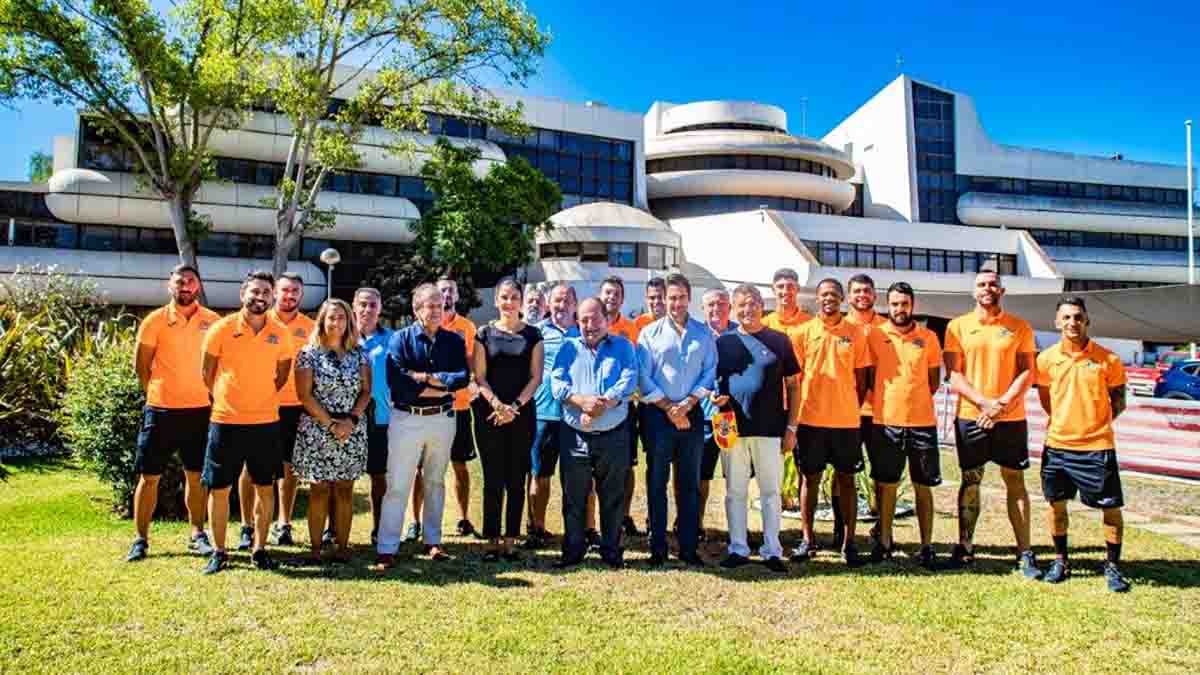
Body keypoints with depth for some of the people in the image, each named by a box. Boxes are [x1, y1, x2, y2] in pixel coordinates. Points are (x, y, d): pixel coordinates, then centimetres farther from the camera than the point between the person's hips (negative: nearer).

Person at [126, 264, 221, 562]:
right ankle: (141, 539, 16)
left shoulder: (213, 321, 2)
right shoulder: (155, 320, -3)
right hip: (161, 410, -1)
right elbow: (141, 365, 2)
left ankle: (197, 534, 21)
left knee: (196, 476, 10)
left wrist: (212, 396, 3)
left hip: (200, 410, 2)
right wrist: (156, 395, 2)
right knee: (149, 477, 5)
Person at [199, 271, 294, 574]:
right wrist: (223, 400, 7)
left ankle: (259, 549, 21)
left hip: (266, 422, 2)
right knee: (219, 489, 5)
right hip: (225, 421, -2)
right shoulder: (222, 328, -5)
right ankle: (219, 551, 20)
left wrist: (263, 398, 11)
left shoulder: (280, 333, 0)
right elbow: (207, 372, 4)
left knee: (264, 487, 8)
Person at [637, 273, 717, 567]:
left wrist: (689, 402, -12)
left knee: (690, 482, 7)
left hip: (692, 414, 2)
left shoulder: (704, 333, 8)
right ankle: (657, 548, 12)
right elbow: (643, 377, -3)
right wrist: (669, 407, -10)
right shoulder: (650, 333, 3)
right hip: (658, 414, -1)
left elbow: (710, 372, 2)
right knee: (656, 481, 3)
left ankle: (688, 547, 16)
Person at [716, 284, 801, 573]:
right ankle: (738, 549, 19)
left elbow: (793, 386, 5)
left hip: (770, 430, -1)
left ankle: (772, 551, 16)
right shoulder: (723, 342, 7)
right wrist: (714, 396, -11)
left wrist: (791, 427, 0)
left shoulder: (779, 341, 4)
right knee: (735, 492, 9)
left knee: (771, 492, 6)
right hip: (733, 429, 1)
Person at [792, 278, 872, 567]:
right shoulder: (803, 332, 2)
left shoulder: (856, 333, 4)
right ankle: (807, 540, 17)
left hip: (846, 420, 0)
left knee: (846, 479, 7)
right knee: (810, 478, 7)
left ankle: (849, 542, 15)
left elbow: (861, 379, 7)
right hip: (810, 420, 0)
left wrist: (853, 409, 1)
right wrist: (794, 413, -2)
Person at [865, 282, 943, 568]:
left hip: (922, 421, 1)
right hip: (886, 421, 0)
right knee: (886, 485, 7)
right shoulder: (875, 335, 1)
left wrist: (914, 399, 1)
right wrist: (886, 400, -1)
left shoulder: (928, 337, 4)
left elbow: (934, 380, 10)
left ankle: (926, 547, 16)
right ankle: (884, 542, 19)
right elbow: (868, 377, 7)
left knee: (923, 486, 7)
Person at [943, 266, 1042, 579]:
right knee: (970, 482, 7)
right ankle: (965, 546, 17)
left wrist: (1003, 404, -14)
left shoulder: (1019, 327, 5)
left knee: (1015, 483, 5)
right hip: (970, 417, 0)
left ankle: (1025, 554, 11)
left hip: (1011, 418, 0)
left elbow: (1027, 372, 0)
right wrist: (984, 403, -14)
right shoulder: (957, 326, 3)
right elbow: (954, 374, -3)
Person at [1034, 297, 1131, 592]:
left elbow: (1118, 398, 5)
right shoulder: (1047, 359, 1)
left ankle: (1112, 567, 20)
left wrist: (1098, 421, -3)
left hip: (1097, 446, -2)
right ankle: (1060, 561, 26)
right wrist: (1062, 422, 7)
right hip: (1057, 444, 2)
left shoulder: (1107, 359, -5)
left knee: (1111, 507, 2)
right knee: (1056, 503, 10)